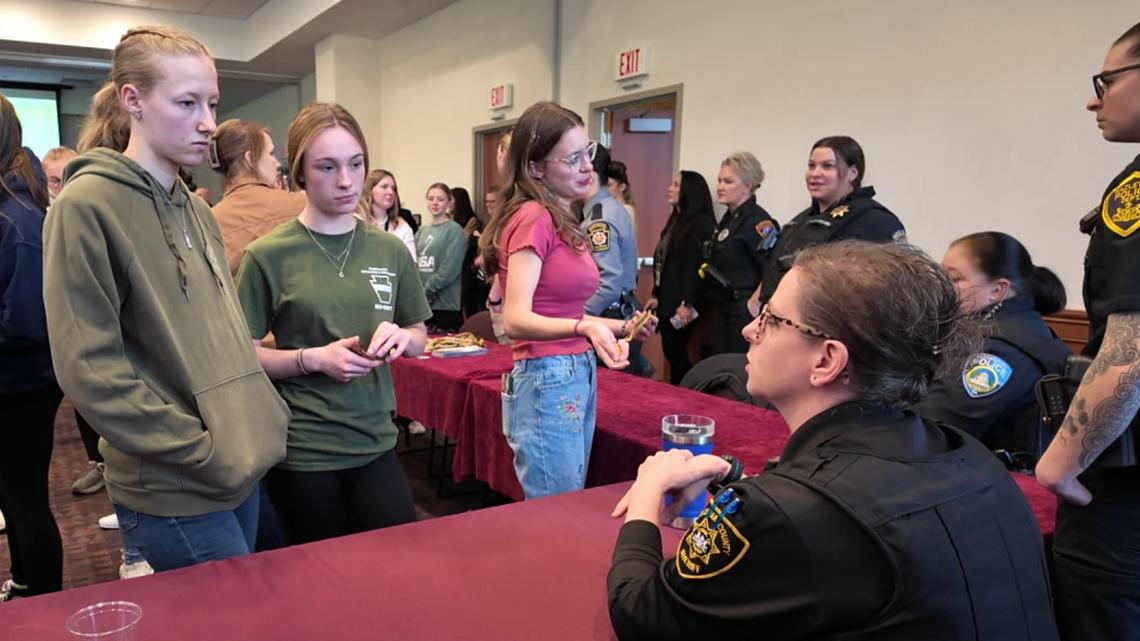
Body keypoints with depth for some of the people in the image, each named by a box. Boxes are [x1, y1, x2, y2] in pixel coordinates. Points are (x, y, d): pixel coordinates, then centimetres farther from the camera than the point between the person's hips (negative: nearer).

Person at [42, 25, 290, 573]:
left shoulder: (196, 210, 11)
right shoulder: (87, 206, -13)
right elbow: (89, 370, -18)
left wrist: (262, 419, 6)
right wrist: (205, 452, -17)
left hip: (242, 468, 7)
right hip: (175, 491, -7)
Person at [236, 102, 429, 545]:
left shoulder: (390, 250, 3)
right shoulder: (268, 255, -9)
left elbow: (420, 338, 11)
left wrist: (401, 336, -10)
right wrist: (313, 359, -20)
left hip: (374, 445, 3)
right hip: (299, 452, -3)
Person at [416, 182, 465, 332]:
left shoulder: (454, 230, -5)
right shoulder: (422, 230, 13)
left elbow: (449, 271, -13)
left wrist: (424, 293, -11)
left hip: (445, 305, -5)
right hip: (420, 304, 5)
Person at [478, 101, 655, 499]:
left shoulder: (560, 220, 12)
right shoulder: (533, 218, -16)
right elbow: (516, 320, -24)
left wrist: (619, 327, 14)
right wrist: (585, 327, -38)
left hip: (579, 377, 9)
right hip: (548, 381, -9)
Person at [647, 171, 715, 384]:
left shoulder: (700, 224, -12)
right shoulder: (676, 221, 17)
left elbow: (696, 266, -19)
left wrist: (686, 303, -22)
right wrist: (656, 295, 15)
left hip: (681, 303, -9)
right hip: (667, 300, 9)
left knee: (676, 352, -3)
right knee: (671, 352, 11)